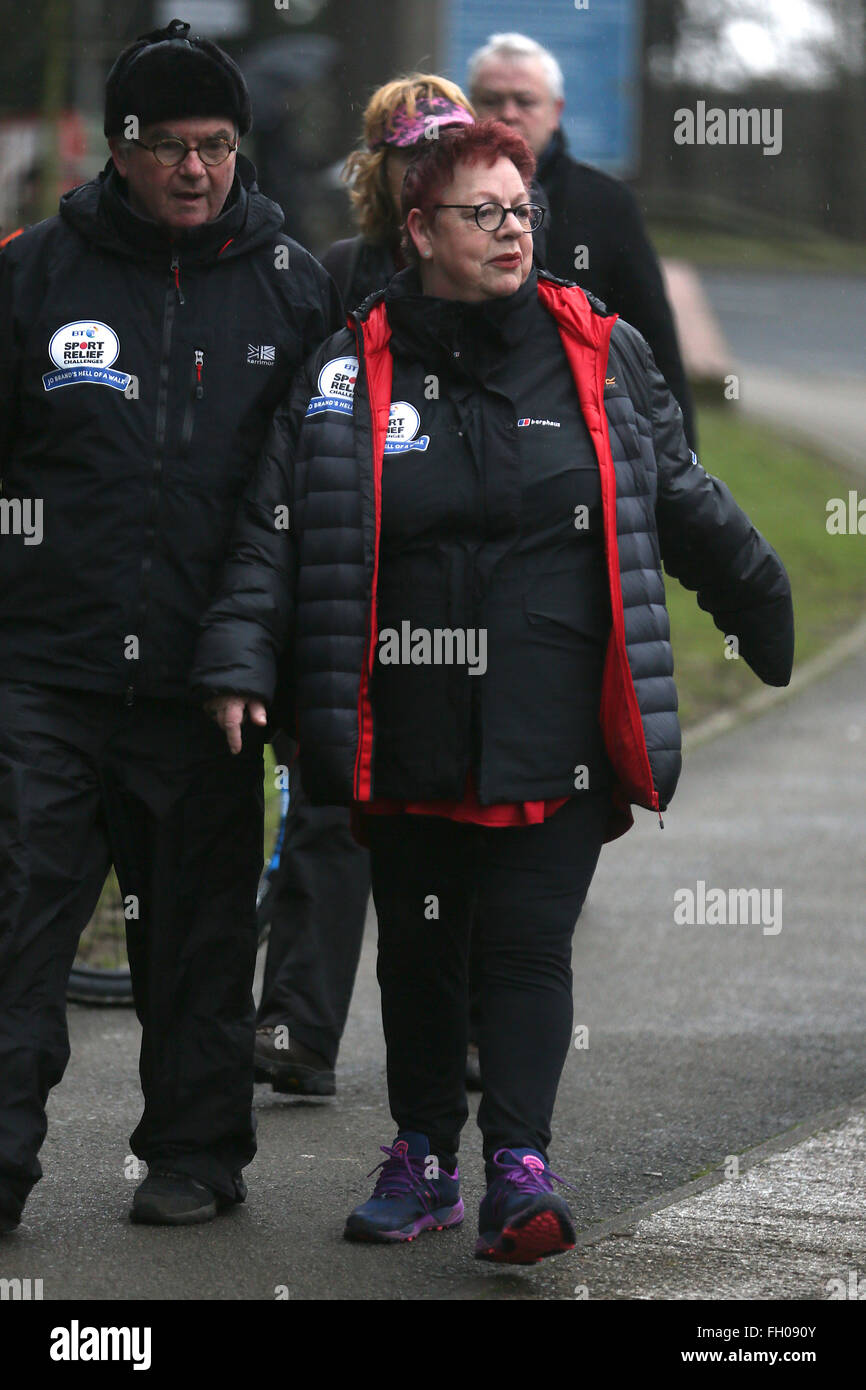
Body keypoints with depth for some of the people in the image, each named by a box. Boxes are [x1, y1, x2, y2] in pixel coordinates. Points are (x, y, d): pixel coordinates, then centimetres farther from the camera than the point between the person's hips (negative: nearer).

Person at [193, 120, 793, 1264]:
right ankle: (424, 1158, 23)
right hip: (410, 728, 1)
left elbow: (684, 503, 17)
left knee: (529, 942, -7)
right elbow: (274, 526, 3)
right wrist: (239, 660, -8)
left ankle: (521, 1169, -9)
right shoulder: (351, 370, 4)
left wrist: (773, 619, 23)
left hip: (552, 730, -1)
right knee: (418, 945, 10)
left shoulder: (601, 353, 7)